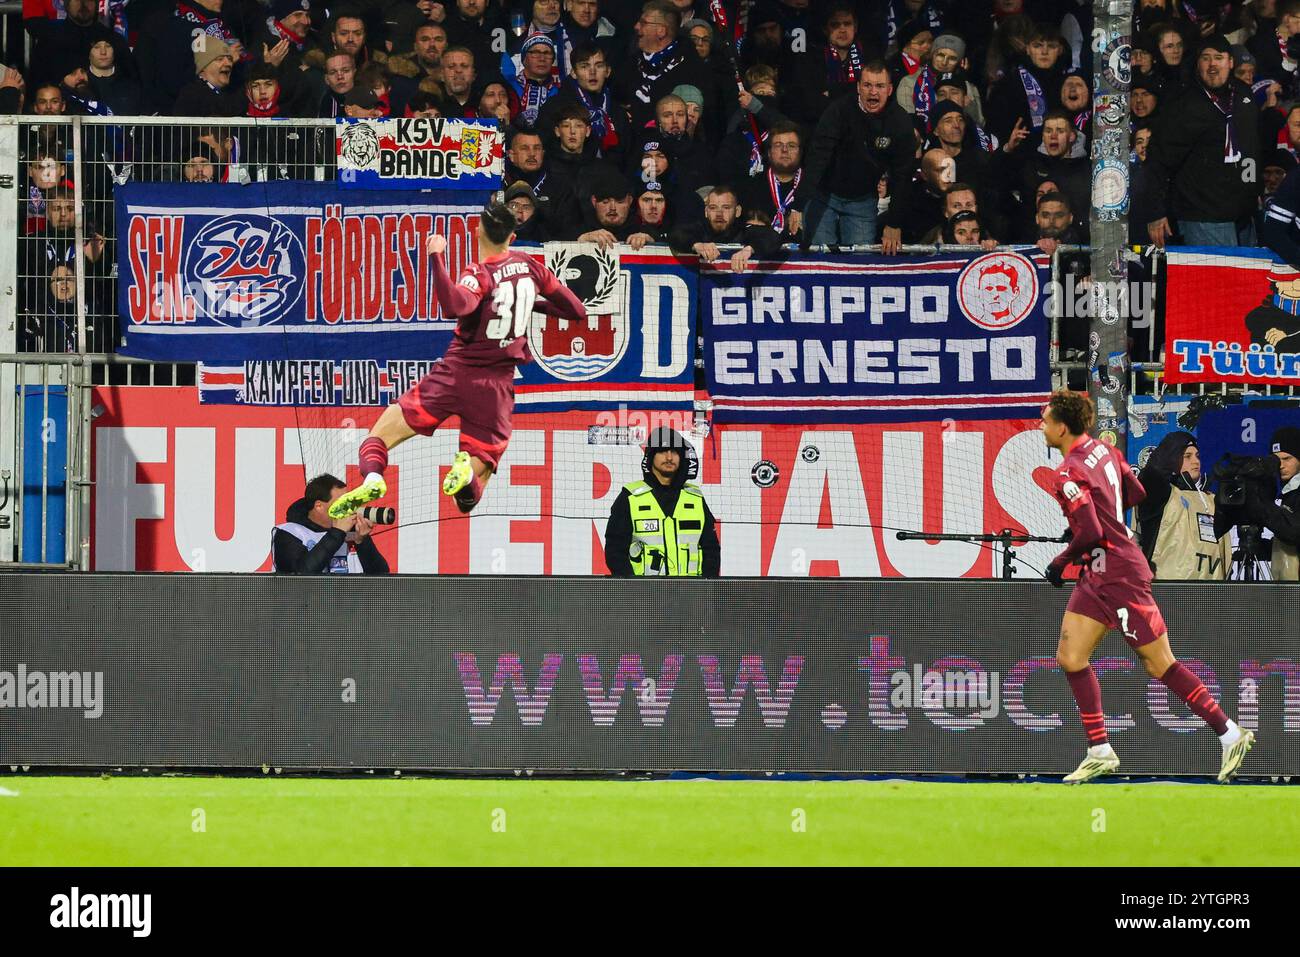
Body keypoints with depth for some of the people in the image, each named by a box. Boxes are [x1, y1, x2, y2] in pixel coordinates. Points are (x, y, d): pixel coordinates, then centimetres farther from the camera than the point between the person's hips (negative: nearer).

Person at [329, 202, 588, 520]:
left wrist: (437, 257, -26)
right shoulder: (530, 267, 7)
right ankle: (469, 469, -29)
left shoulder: (481, 274, -8)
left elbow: (456, 305, -32)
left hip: (457, 372, -3)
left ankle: (373, 478, -25)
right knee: (470, 497, 8)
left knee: (383, 431, 8)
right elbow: (577, 311, 17)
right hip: (498, 386, 3)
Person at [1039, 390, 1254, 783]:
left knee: (1160, 665, -3)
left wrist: (1060, 563, -10)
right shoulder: (1103, 449, 6)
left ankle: (1230, 735, 3)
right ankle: (1100, 752, 6)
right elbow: (1136, 493, 16)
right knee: (1070, 658, 5)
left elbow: (1091, 533, -26)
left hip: (1120, 577, -10)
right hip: (1098, 576, 10)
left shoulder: (1069, 474, -20)